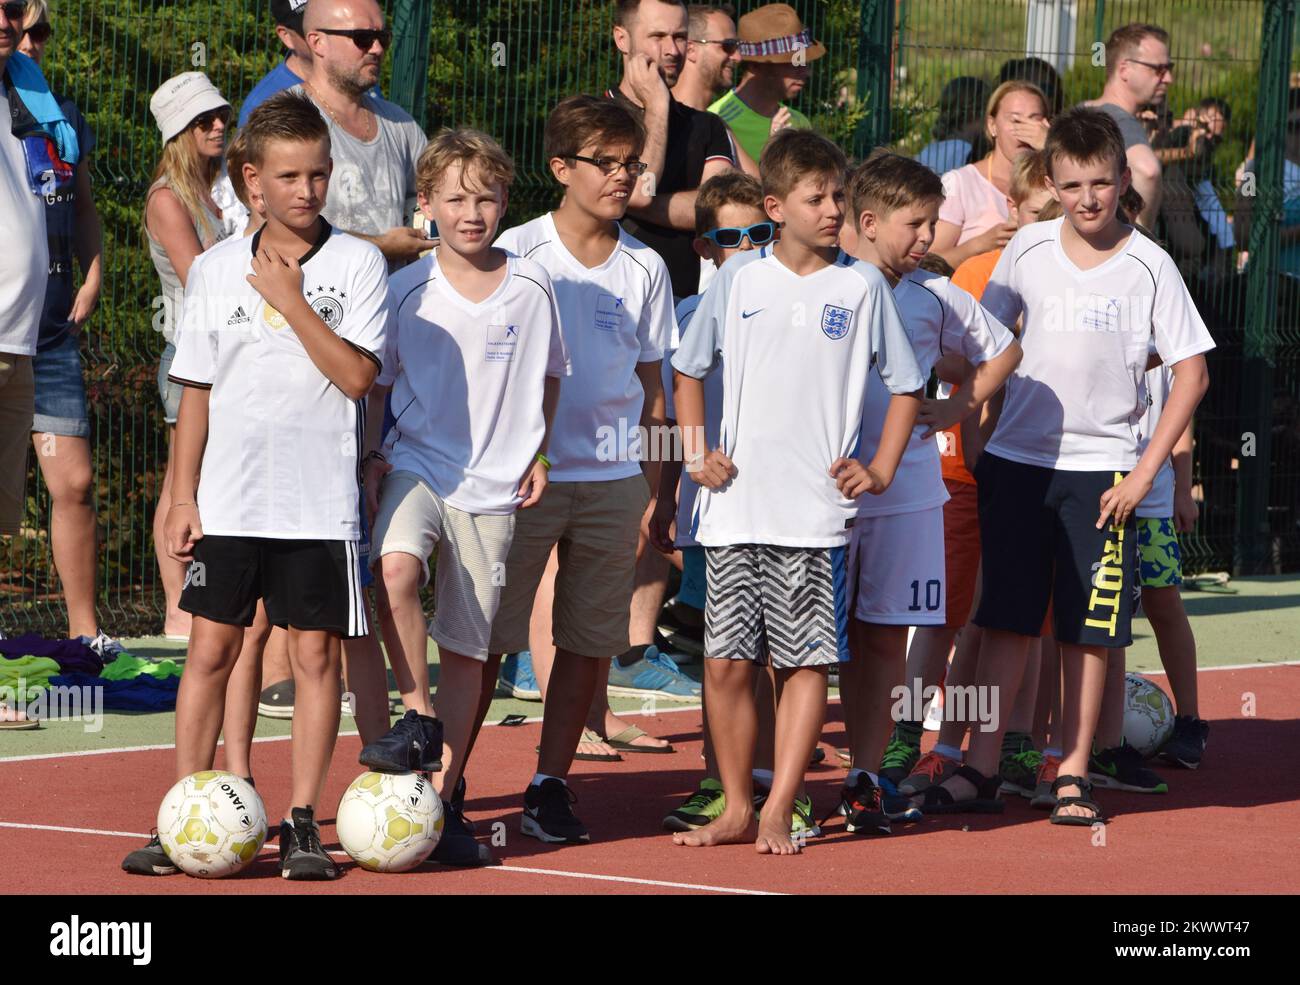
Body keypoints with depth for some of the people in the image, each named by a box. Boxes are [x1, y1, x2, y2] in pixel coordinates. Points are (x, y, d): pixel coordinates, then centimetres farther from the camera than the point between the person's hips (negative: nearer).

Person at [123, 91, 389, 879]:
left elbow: (358, 376, -11)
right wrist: (184, 496, 7)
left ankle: (302, 823, 7)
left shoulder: (358, 264, -1)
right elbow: (197, 391, 11)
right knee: (213, 647, 2)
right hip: (229, 502, 2)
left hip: (320, 503, -2)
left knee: (316, 652, 0)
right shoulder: (215, 271, 7)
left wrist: (291, 303, -14)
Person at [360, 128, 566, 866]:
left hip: (494, 486, 1)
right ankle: (418, 718, -15)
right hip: (417, 465, -1)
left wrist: (539, 454, 9)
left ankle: (447, 796, 13)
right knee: (396, 567, -33)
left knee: (468, 645, 4)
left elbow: (550, 376, 16)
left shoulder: (531, 288, 1)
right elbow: (375, 384, 7)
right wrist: (373, 457, -4)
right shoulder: (407, 292, -2)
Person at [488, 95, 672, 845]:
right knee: (489, 635, -4)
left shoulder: (645, 268, 7)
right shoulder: (516, 253, -3)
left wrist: (657, 490, 10)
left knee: (591, 641, 5)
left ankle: (550, 786, 15)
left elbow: (652, 384, 14)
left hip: (615, 479, 3)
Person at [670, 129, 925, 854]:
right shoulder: (739, 279, 6)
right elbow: (689, 371, 18)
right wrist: (697, 453, 6)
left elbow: (906, 385, 10)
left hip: (818, 513, -1)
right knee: (726, 663, 1)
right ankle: (738, 808, 13)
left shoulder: (863, 285, 2)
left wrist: (882, 472, 0)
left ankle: (778, 813, 4)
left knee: (808, 662, -2)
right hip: (736, 508, 1)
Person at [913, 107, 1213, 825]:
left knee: (1088, 631, 2)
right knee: (1004, 621, 3)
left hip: (1101, 470, -2)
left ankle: (1072, 775, 10)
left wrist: (1145, 470, -7)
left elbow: (1192, 373, -2)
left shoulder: (1148, 266, -6)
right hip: (1017, 461, 2)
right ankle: (979, 771, 7)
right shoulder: (1028, 249, 1)